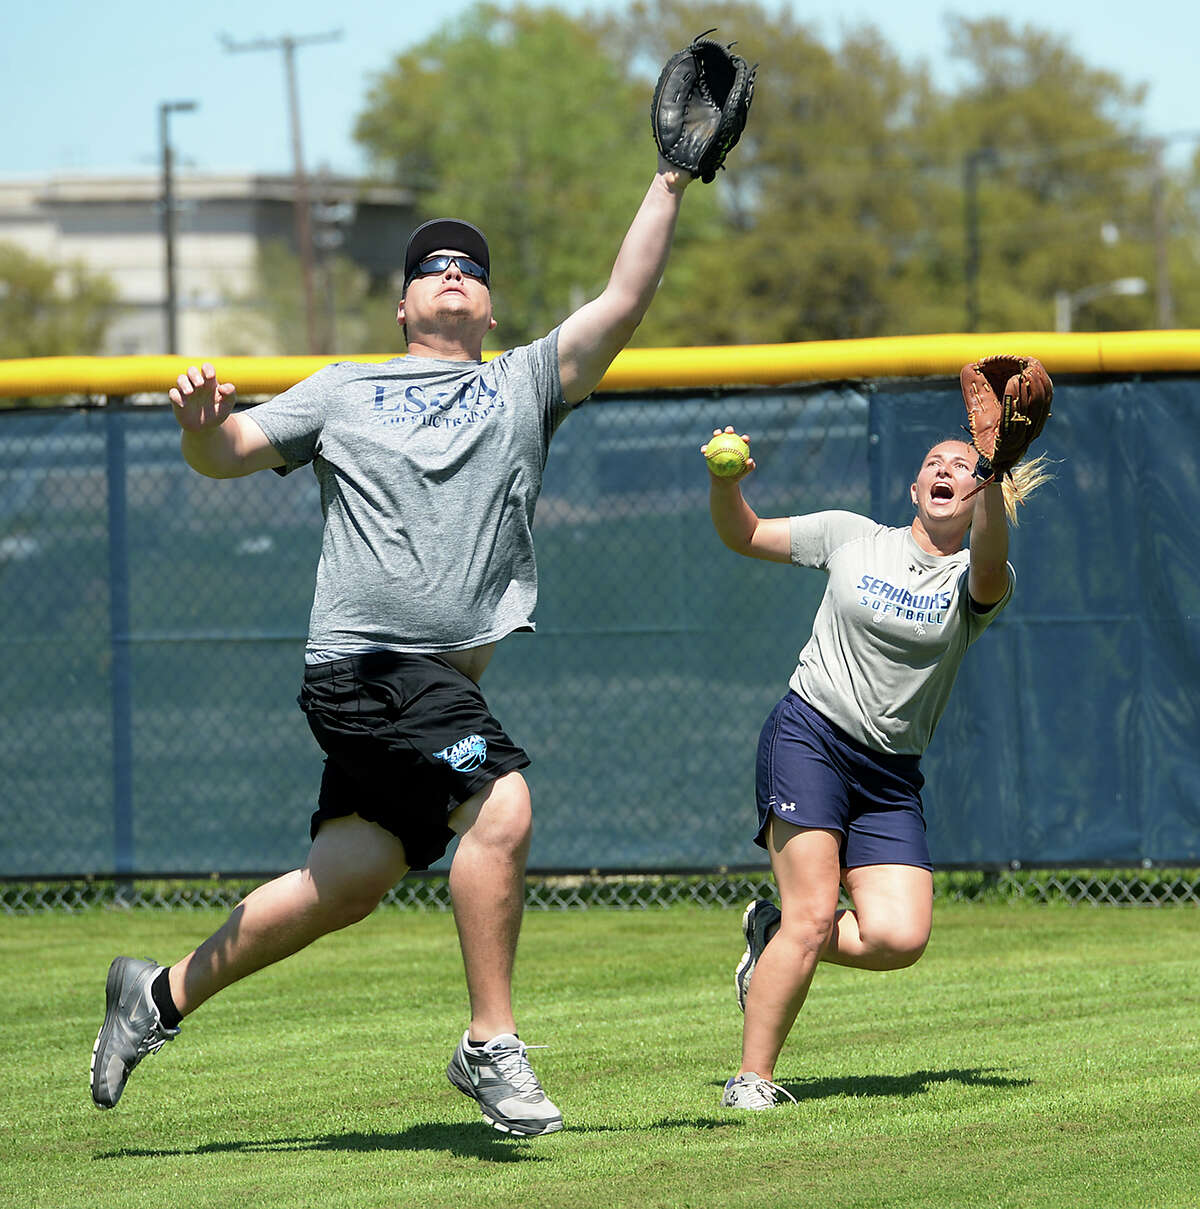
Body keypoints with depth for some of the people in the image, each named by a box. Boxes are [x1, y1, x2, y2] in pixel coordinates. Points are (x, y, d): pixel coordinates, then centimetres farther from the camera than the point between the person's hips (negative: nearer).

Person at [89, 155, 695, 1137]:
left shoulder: (526, 385, 20)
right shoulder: (343, 392, 16)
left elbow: (624, 302, 8)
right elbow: (226, 454, 11)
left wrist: (669, 184, -2)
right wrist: (201, 419, -13)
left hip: (446, 679, 5)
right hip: (366, 657, -4)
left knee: (348, 882, 4)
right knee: (501, 807, -23)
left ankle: (162, 994, 21)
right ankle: (491, 1048, -15)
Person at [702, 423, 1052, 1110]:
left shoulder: (977, 583, 3)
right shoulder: (854, 538, 7)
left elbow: (989, 570, -23)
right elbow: (743, 536, 16)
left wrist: (996, 477, -41)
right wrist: (724, 483, -7)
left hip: (891, 779, 2)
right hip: (809, 737, -2)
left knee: (899, 938, -15)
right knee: (813, 918, -17)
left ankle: (773, 934, 13)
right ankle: (751, 1079, -6)